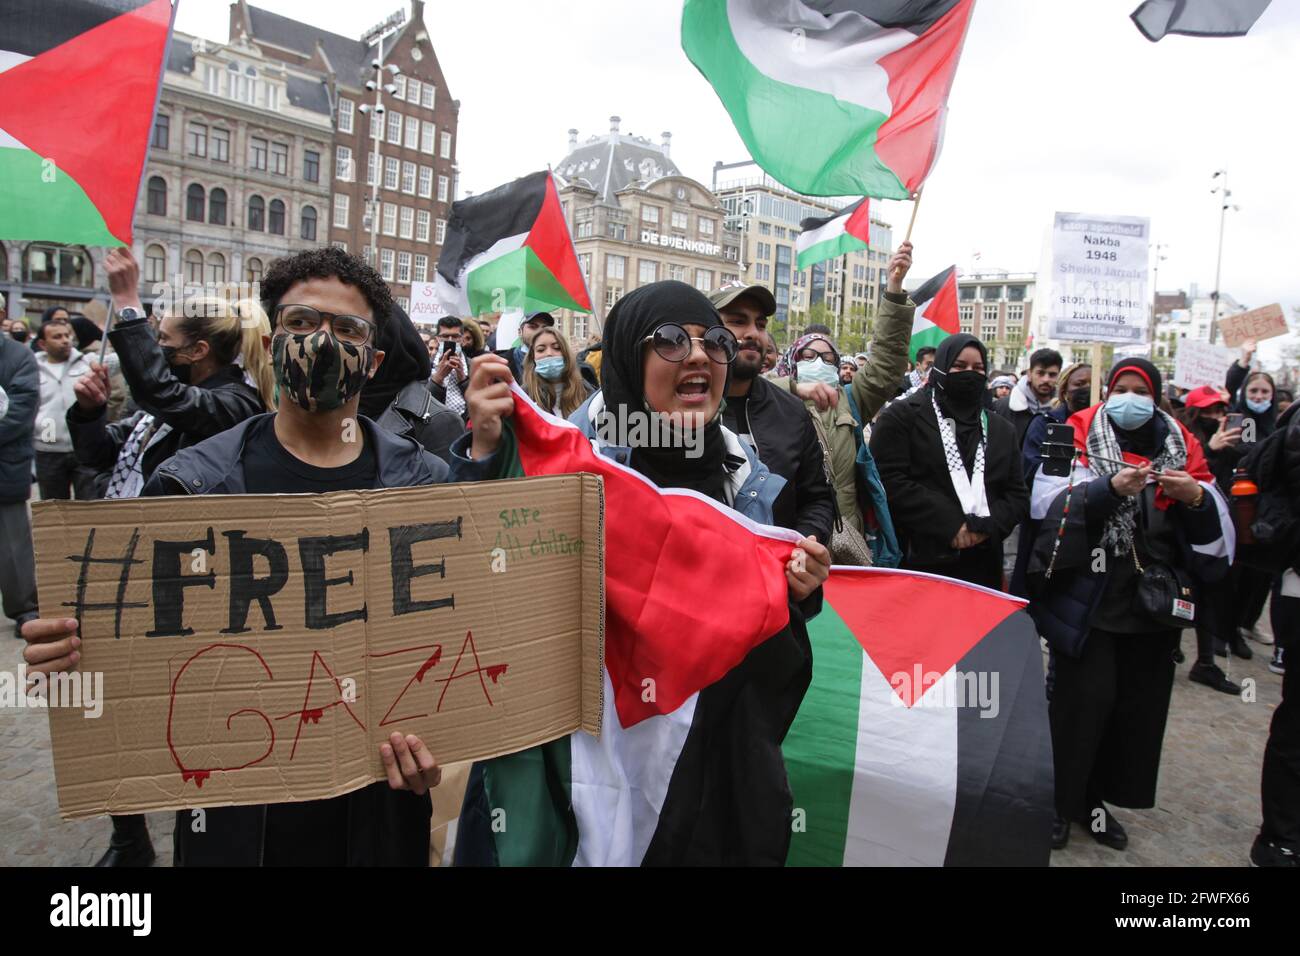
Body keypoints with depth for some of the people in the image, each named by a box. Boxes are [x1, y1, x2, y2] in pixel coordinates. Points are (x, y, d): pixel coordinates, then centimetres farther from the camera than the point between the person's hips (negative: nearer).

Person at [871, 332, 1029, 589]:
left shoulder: (1002, 429, 18)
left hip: (981, 566, 5)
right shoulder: (902, 415, 1)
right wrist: (949, 525, -15)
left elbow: (1017, 496, 14)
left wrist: (987, 526, -7)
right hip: (919, 561, -5)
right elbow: (890, 481, -10)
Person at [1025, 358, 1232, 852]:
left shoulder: (1179, 444, 9)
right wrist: (1109, 488, -27)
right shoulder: (1079, 435, -1)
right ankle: (1058, 800, 16)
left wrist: (1197, 498, -16)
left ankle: (1096, 798, 27)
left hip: (1152, 602, 4)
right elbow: (1050, 503, -14)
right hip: (1087, 600, -4)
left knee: (1138, 704, 9)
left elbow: (1215, 527, 5)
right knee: (1082, 699, -3)